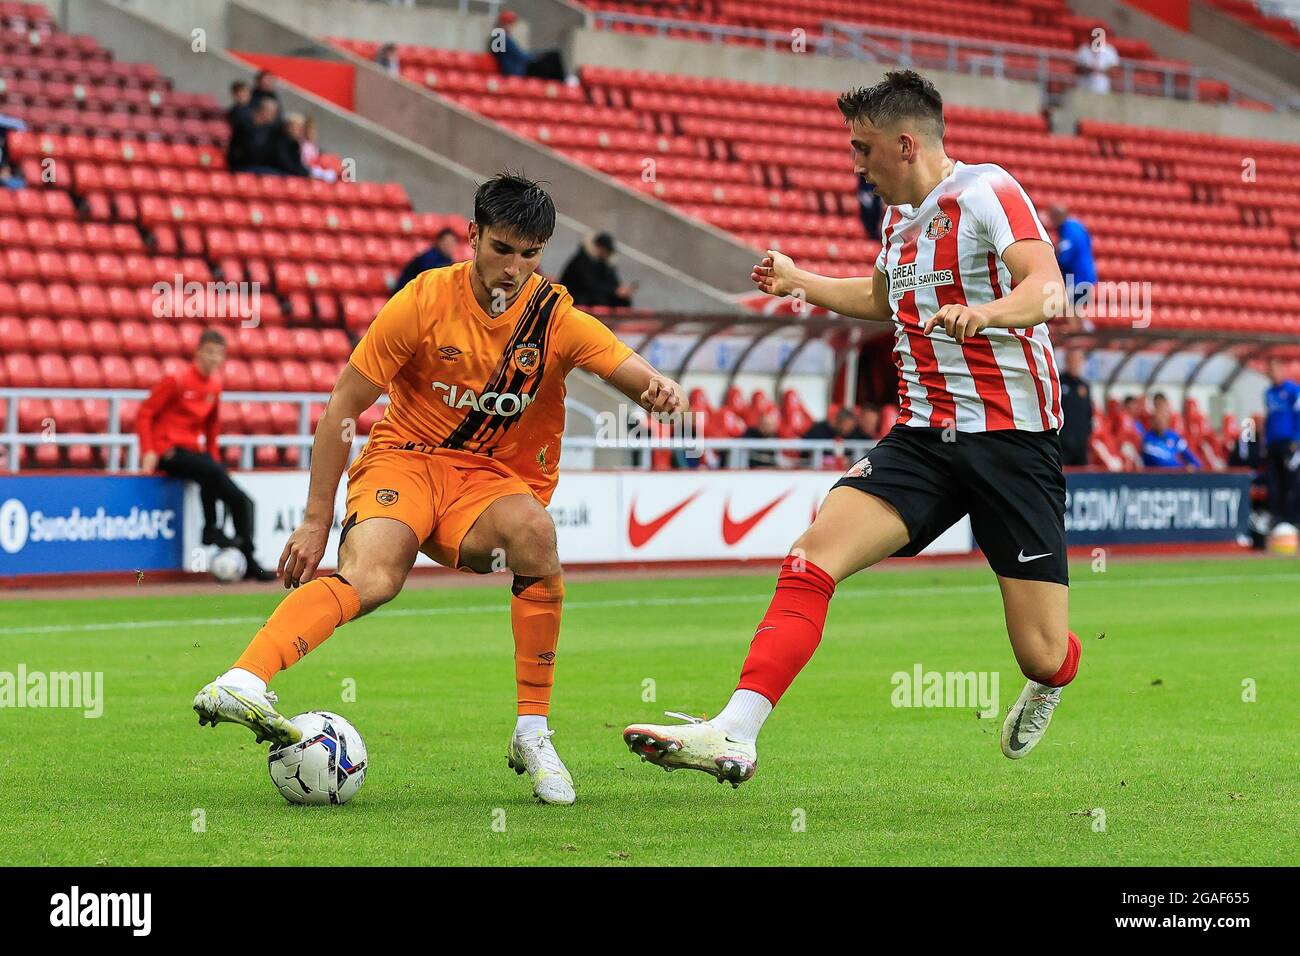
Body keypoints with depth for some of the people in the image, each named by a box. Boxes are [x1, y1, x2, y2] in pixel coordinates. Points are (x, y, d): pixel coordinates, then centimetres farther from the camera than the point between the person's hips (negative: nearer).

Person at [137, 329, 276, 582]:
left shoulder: (215, 385, 11)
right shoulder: (177, 381, -9)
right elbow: (145, 413, -9)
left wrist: (213, 456, 16)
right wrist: (148, 451, -17)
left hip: (193, 450, 7)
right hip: (168, 452, -7)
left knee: (240, 500, -5)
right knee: (211, 471, -36)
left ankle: (249, 563, 1)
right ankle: (210, 529, -18)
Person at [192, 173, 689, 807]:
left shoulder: (557, 319, -5)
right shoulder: (425, 301, -9)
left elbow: (635, 377, -12)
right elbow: (343, 407, -4)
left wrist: (658, 391, -38)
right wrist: (317, 520, -6)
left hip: (494, 479, 2)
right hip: (402, 460, -2)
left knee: (533, 530, -34)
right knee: (372, 575, -33)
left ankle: (532, 734, -23)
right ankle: (241, 683, -54)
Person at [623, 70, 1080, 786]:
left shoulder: (985, 191, -9)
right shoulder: (898, 215, 15)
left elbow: (1046, 286, -26)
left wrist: (983, 313, -44)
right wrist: (799, 283, 37)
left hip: (1013, 438, -6)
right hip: (922, 434, 7)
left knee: (1042, 655, -3)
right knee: (811, 560, -17)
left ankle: (1046, 685, 36)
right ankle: (734, 734, -24)